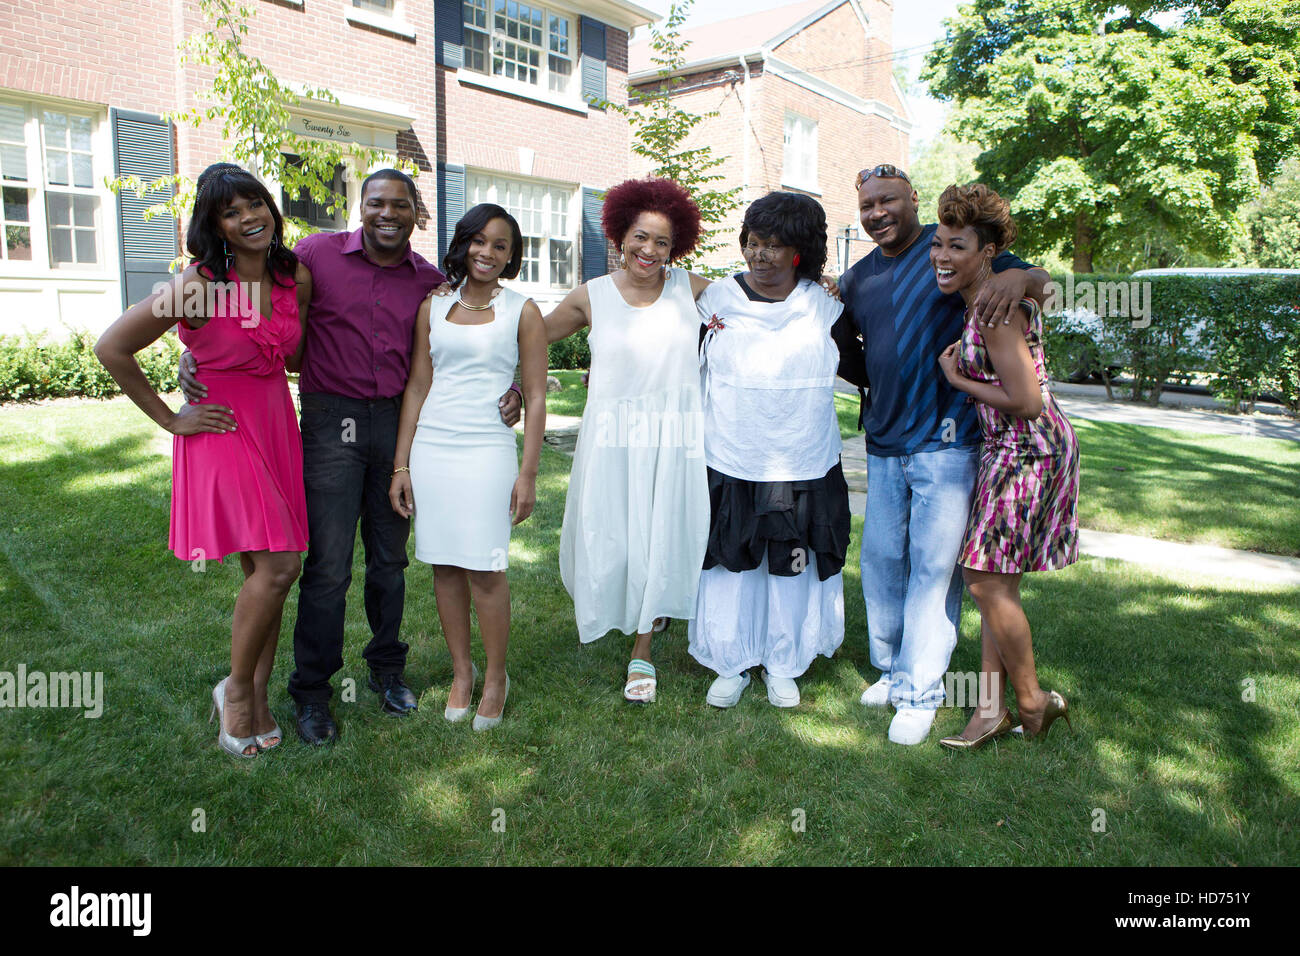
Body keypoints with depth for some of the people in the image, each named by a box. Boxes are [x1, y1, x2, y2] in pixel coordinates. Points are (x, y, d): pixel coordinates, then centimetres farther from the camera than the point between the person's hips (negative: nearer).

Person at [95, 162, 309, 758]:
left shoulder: (296, 278, 2)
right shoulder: (199, 284, -15)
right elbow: (112, 348, -12)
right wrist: (169, 419, -8)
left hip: (277, 424, 5)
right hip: (223, 429, -5)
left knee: (265, 570, 8)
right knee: (277, 564, -13)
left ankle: (257, 697, 21)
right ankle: (236, 688, 9)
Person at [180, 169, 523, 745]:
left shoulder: (429, 281, 6)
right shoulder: (319, 254, -1)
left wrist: (504, 393, -4)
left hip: (398, 422, 3)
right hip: (332, 421, -3)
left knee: (390, 557, 13)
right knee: (328, 564, -3)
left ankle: (387, 669, 32)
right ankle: (311, 691, 14)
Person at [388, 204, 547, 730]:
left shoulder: (522, 311, 3)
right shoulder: (433, 307, 11)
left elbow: (536, 396, 1)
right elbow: (417, 386, 11)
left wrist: (528, 473, -5)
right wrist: (401, 464, 7)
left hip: (487, 450, -3)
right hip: (431, 447, 4)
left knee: (483, 567, -4)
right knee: (444, 564, 8)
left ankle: (496, 677, 14)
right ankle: (461, 672, 23)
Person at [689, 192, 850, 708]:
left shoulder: (825, 304, 1)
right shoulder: (717, 298, -1)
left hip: (805, 467, 1)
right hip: (731, 465, -1)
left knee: (793, 568, 11)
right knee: (731, 566, 8)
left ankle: (783, 666, 30)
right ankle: (731, 664, 27)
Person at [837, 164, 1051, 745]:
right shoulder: (856, 281, 13)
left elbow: (1044, 284, -3)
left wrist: (1017, 277, -26)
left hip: (946, 441, -5)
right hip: (884, 444, 5)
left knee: (933, 564, 0)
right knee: (881, 558, 12)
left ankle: (919, 690, 13)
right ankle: (892, 667, 31)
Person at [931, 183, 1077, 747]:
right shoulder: (980, 299, 9)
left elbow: (1027, 402, -22)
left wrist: (957, 380, -11)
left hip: (1028, 449, -10)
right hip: (1010, 449, 10)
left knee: (986, 579, -3)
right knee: (994, 580, 10)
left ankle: (1033, 701, 16)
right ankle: (990, 708, 19)